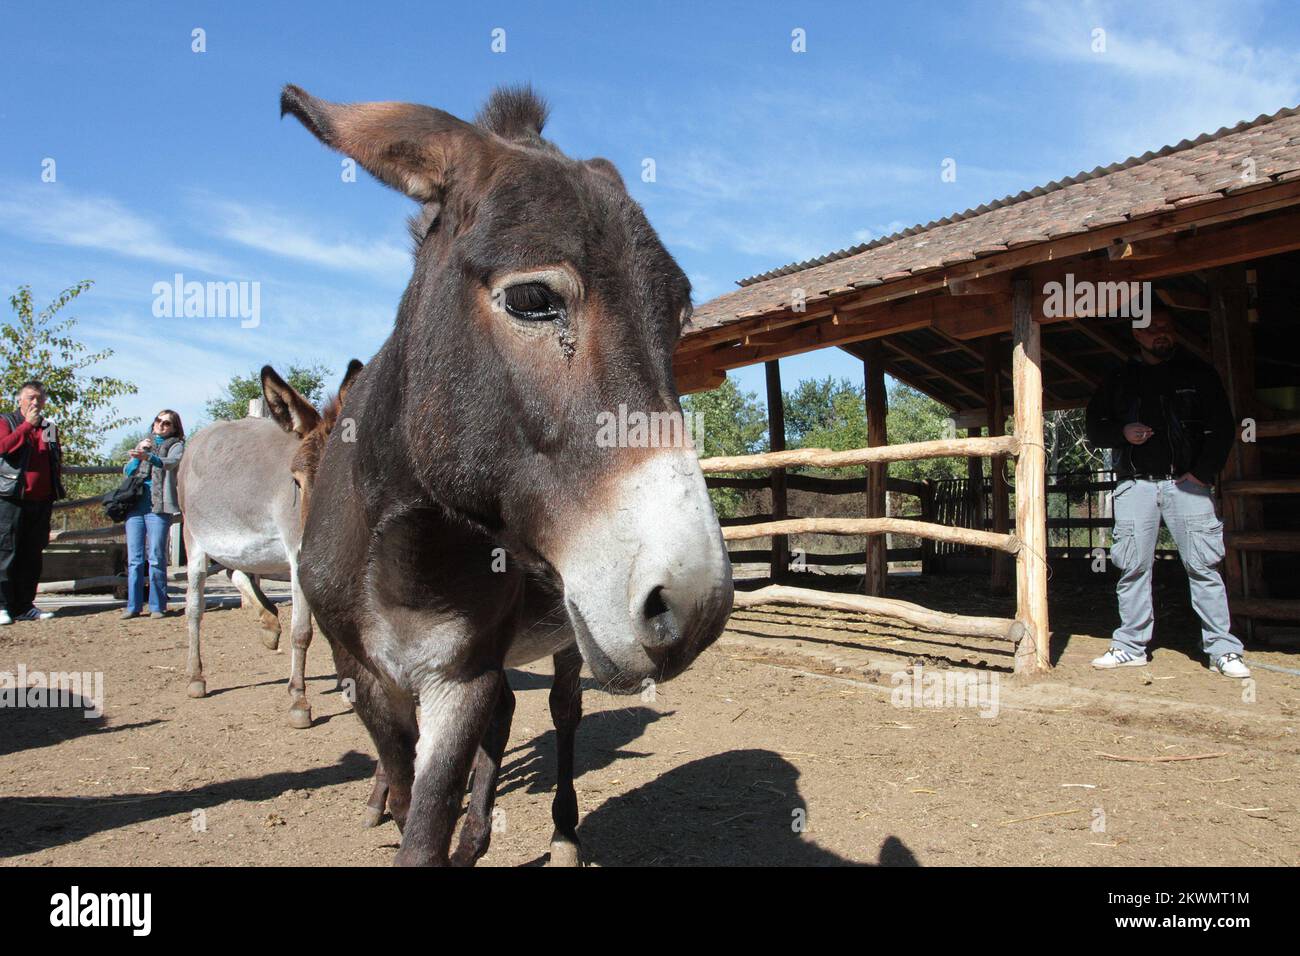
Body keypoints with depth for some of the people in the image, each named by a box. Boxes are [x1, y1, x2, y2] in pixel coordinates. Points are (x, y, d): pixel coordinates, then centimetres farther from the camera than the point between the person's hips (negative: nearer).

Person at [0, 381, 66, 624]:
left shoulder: (50, 427, 18)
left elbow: (58, 460, 24)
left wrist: (56, 490, 15)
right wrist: (28, 424, -16)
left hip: (41, 501, 5)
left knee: (32, 555, 7)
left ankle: (25, 606, 13)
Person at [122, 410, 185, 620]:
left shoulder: (176, 445, 9)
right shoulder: (143, 443, 23)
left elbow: (170, 462, -14)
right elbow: (127, 471, 16)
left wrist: (148, 456, -32)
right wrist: (138, 454, 0)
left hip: (158, 506, -4)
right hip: (135, 504, 4)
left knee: (156, 558, -7)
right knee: (134, 558, 1)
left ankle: (157, 606, -1)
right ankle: (133, 605, 5)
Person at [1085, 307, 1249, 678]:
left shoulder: (1197, 373, 9)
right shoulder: (1119, 379, 13)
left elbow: (1222, 426, 5)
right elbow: (1094, 427, 15)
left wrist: (1202, 473, -5)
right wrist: (1123, 433, -6)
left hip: (1186, 481, -1)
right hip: (1134, 483, 2)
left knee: (1203, 564, -6)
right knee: (1133, 566, 1)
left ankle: (1223, 650, 0)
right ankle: (1130, 646, 9)